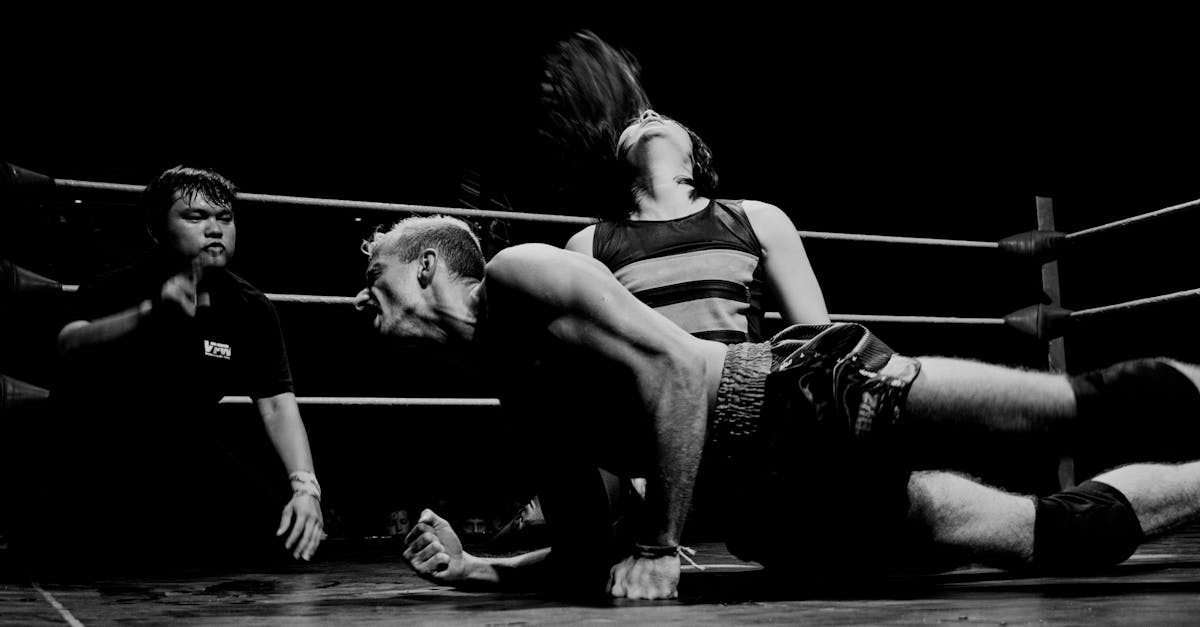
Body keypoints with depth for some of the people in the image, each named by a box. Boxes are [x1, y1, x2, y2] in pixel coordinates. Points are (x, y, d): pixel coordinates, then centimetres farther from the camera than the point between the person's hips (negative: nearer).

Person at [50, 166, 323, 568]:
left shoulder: (249, 308, -4)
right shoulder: (121, 289, -14)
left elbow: (276, 404, -11)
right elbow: (68, 345, -35)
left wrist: (305, 486, -28)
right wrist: (150, 312, -51)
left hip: (186, 445, 3)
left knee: (271, 523, -14)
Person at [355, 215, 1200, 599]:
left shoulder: (520, 275, -5)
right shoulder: (525, 403, 20)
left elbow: (670, 365, -17)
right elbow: (590, 553, 23)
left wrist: (659, 543, -16)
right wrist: (480, 571, 8)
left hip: (813, 399, -7)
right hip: (784, 497, 7)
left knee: (1092, 400, -14)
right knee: (1058, 534, 4)